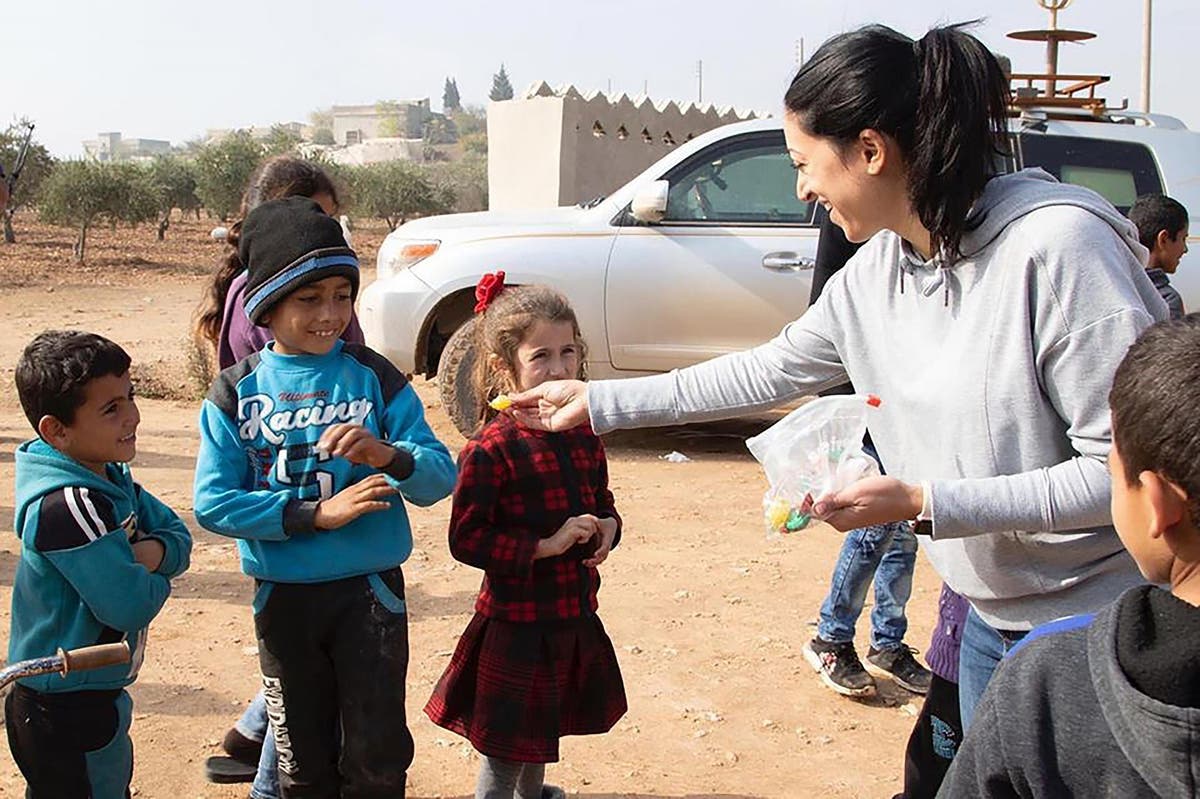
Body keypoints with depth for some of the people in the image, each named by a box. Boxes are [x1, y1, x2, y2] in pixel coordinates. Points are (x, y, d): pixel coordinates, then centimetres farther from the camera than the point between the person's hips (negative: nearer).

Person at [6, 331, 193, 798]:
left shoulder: (112, 479, 2)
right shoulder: (69, 506, -28)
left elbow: (178, 536, 5)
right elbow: (131, 606, -29)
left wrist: (156, 551, -16)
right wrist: (154, 575, -8)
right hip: (66, 711, -9)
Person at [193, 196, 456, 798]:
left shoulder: (374, 378, -5)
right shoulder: (235, 394, -4)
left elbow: (440, 476, -9)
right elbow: (212, 502, -12)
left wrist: (388, 454, -30)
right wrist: (316, 513, -20)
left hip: (371, 590, -1)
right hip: (283, 597, 1)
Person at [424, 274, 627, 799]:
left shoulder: (584, 439, 3)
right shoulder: (491, 451, -19)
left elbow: (602, 502, 18)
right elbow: (466, 539, -20)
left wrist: (608, 528, -5)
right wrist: (546, 545, -24)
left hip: (575, 618, 7)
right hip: (515, 623, -7)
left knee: (540, 731, 27)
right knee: (504, 749, 6)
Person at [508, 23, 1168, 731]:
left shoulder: (1059, 247, -23)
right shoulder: (875, 271, 0)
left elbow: (1126, 466, -24)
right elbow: (773, 370, 12)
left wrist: (925, 503, -25)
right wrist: (598, 402, 13)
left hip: (1105, 623, -7)